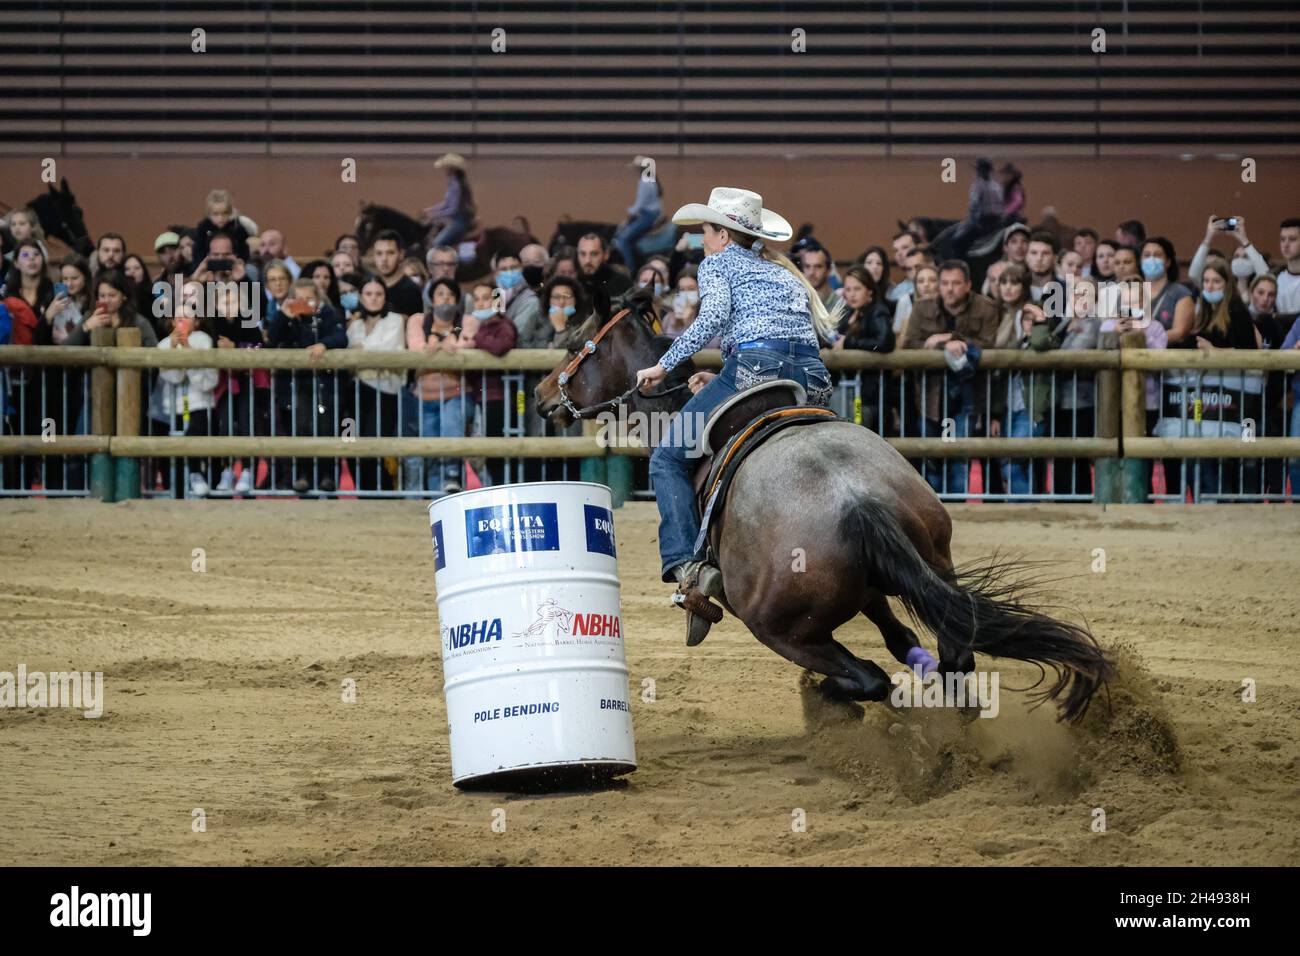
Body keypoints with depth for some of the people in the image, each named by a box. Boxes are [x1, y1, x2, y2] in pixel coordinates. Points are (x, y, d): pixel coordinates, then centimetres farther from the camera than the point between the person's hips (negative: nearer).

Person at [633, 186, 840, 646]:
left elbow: (714, 314, -6)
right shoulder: (785, 274, 35)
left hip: (756, 360, -7)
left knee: (668, 459, -1)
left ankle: (688, 566, -22)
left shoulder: (718, 262, 14)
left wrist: (664, 365, -2)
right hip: (813, 378, 7)